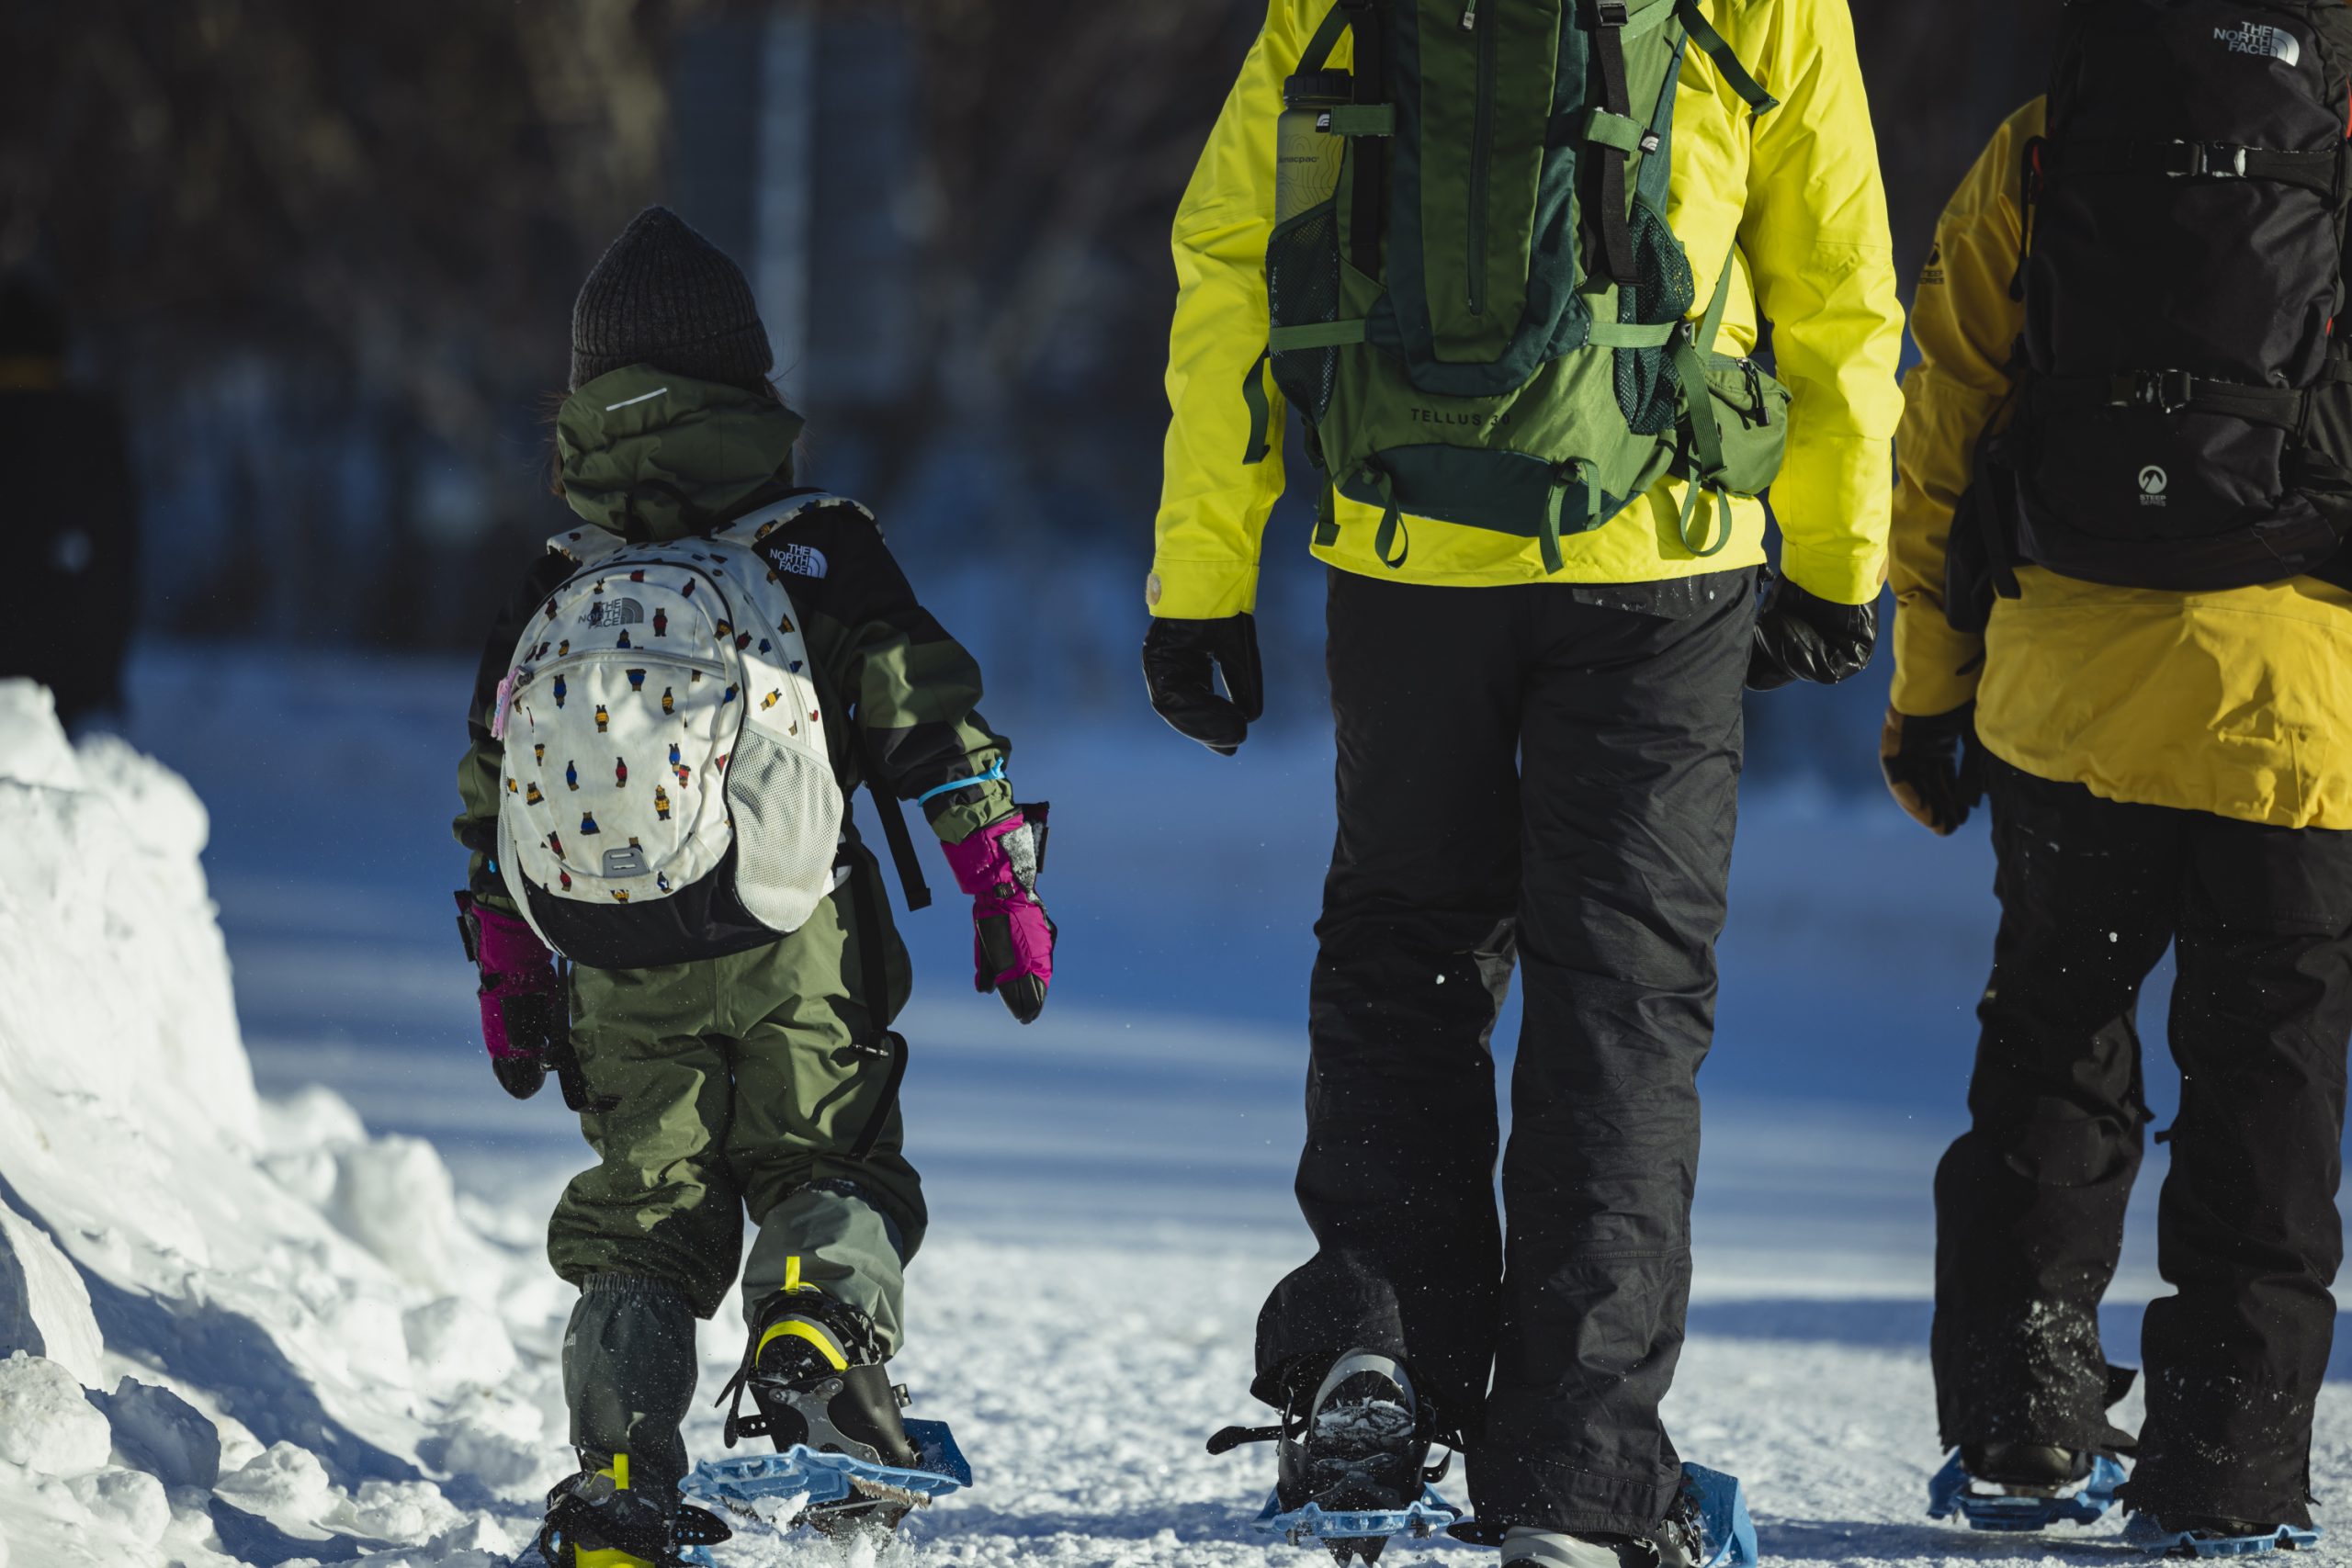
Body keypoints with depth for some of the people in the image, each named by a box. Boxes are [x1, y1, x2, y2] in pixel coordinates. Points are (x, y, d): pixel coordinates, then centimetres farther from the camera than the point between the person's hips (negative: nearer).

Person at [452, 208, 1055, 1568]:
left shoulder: (547, 597, 9)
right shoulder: (820, 552, 0)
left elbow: (492, 802, 13)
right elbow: (935, 727, -2)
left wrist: (508, 977, 22)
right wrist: (1006, 889, 6)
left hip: (619, 975, 2)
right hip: (797, 953, -2)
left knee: (643, 1213, 9)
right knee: (833, 1173, 8)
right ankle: (822, 1328, -23)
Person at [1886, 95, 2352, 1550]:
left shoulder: (2040, 151, 3)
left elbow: (1946, 425, 5)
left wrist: (1932, 686, 11)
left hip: (2072, 693, 1)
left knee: (2054, 1043, 18)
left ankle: (2022, 1389, 14)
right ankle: (2231, 1457, 6)